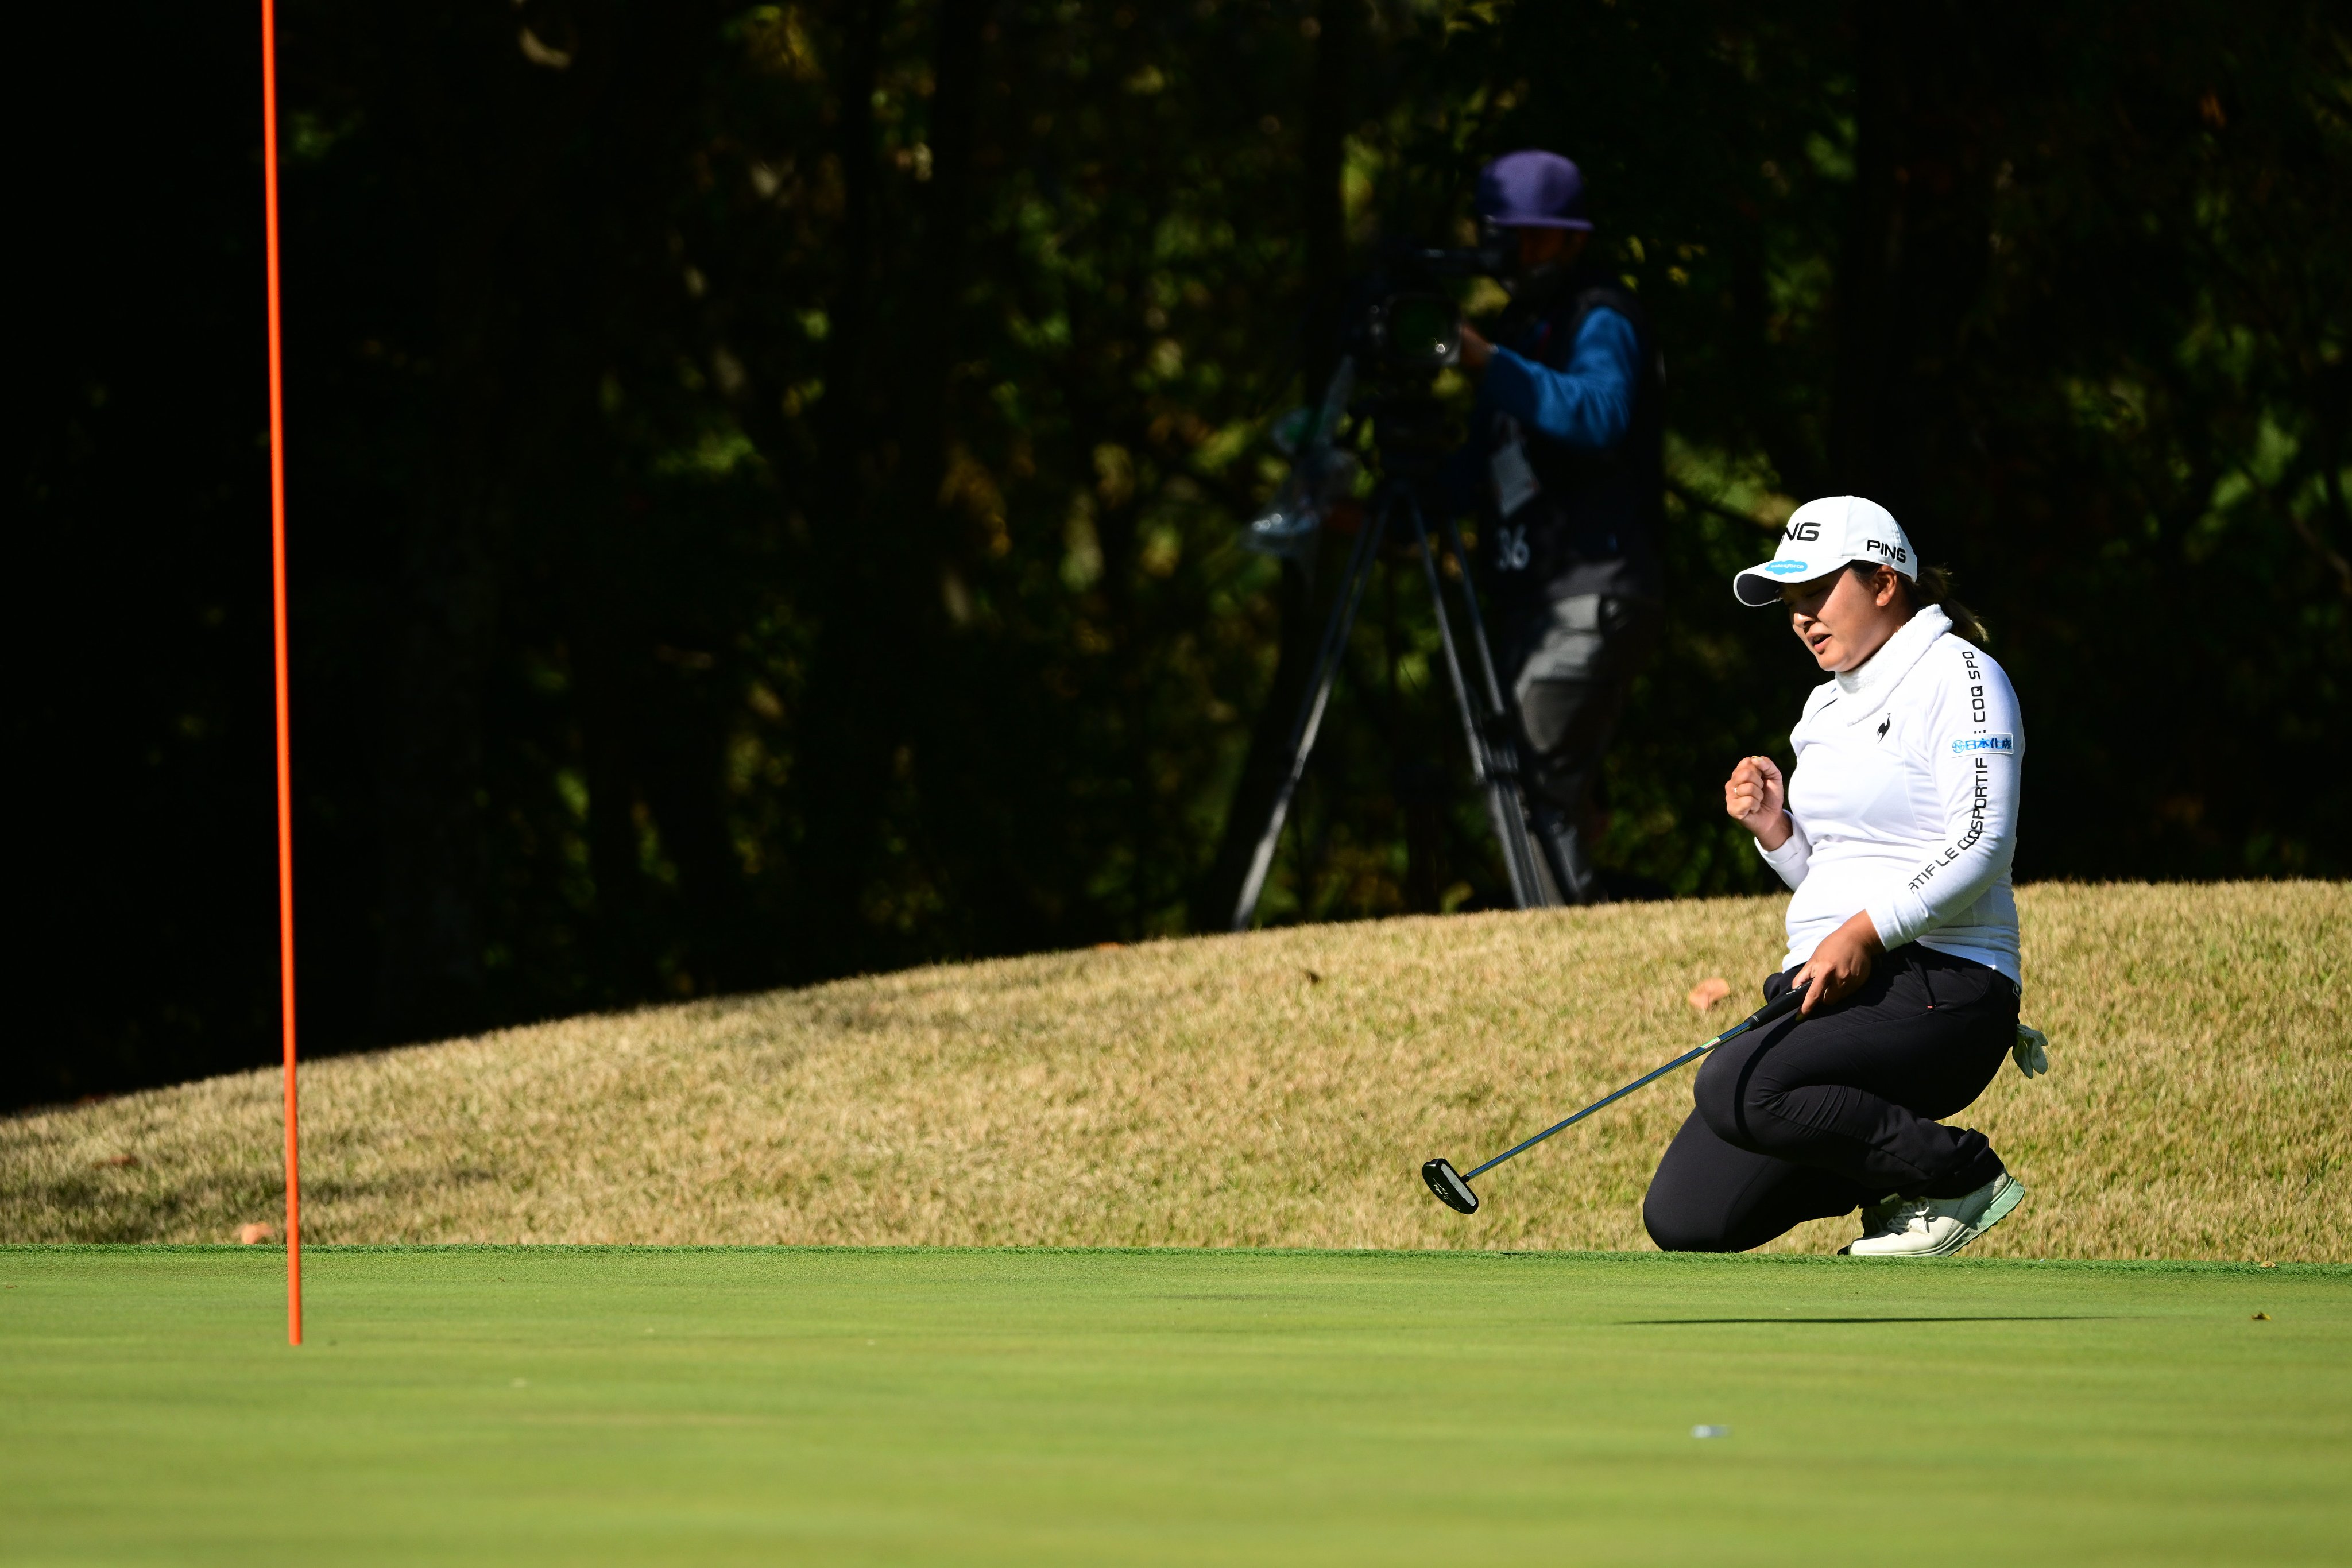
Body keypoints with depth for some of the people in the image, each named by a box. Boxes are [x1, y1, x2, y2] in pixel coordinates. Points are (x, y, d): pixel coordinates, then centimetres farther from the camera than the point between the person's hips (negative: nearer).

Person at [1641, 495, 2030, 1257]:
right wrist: (1774, 829, 6)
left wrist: (1866, 934, -25)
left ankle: (1961, 1175, -15)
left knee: (1739, 1090, -34)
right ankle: (1894, 1172, 15)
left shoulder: (1958, 675, -4)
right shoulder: (1827, 707, 22)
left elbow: (1981, 844, -15)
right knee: (1685, 1219, -6)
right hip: (1826, 987, 8)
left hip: (1939, 982, -8)